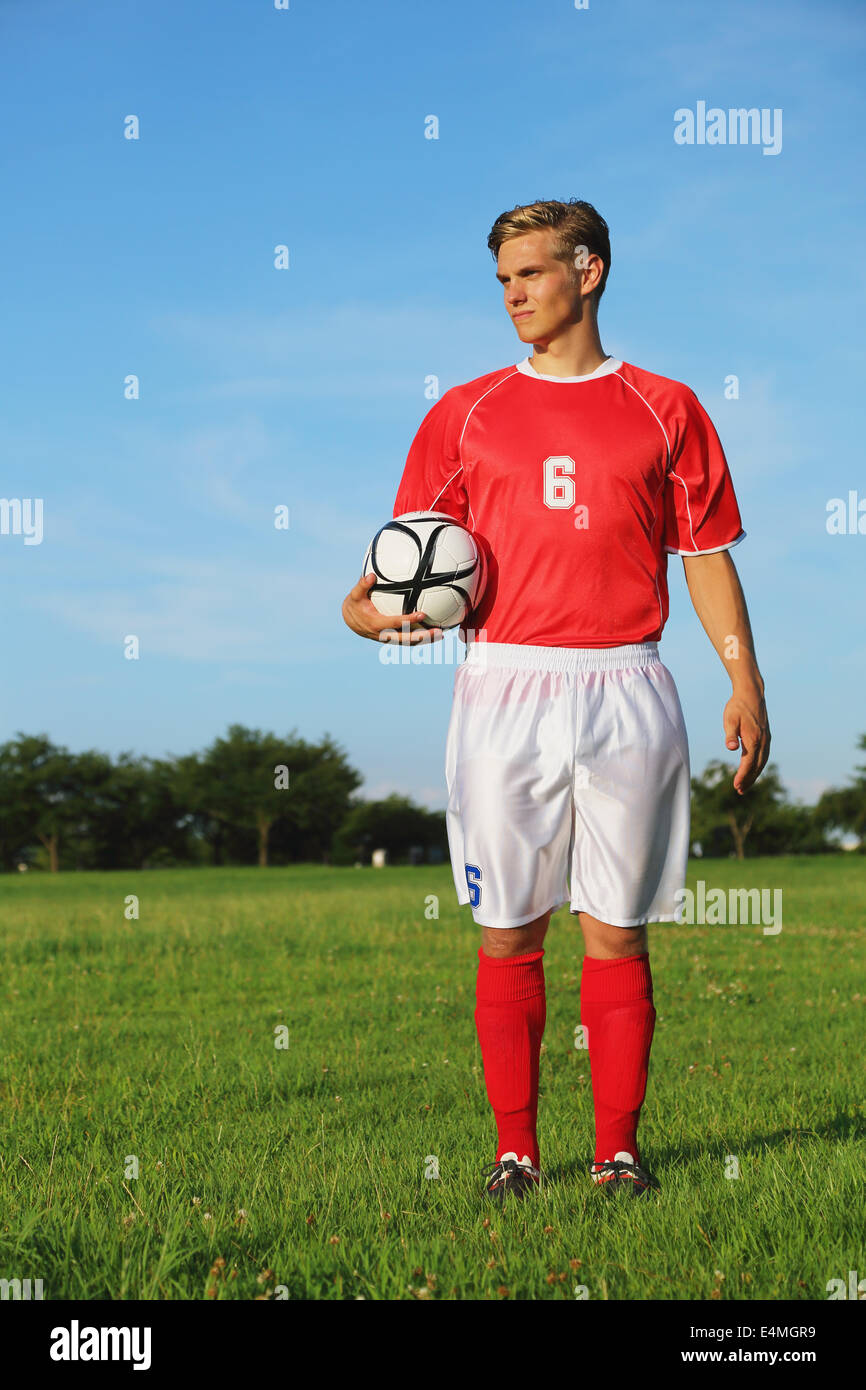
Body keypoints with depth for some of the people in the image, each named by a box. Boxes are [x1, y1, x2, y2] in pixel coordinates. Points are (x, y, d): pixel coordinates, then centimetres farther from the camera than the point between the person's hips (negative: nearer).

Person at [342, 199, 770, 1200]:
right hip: (504, 692, 1)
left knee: (618, 931, 3)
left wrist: (745, 685, 0)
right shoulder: (465, 413, 10)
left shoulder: (665, 410, 8)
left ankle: (618, 1148, 12)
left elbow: (709, 555, 8)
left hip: (624, 693, 0)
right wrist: (366, 605, -11)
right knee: (507, 932, 3)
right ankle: (515, 1150, 11)